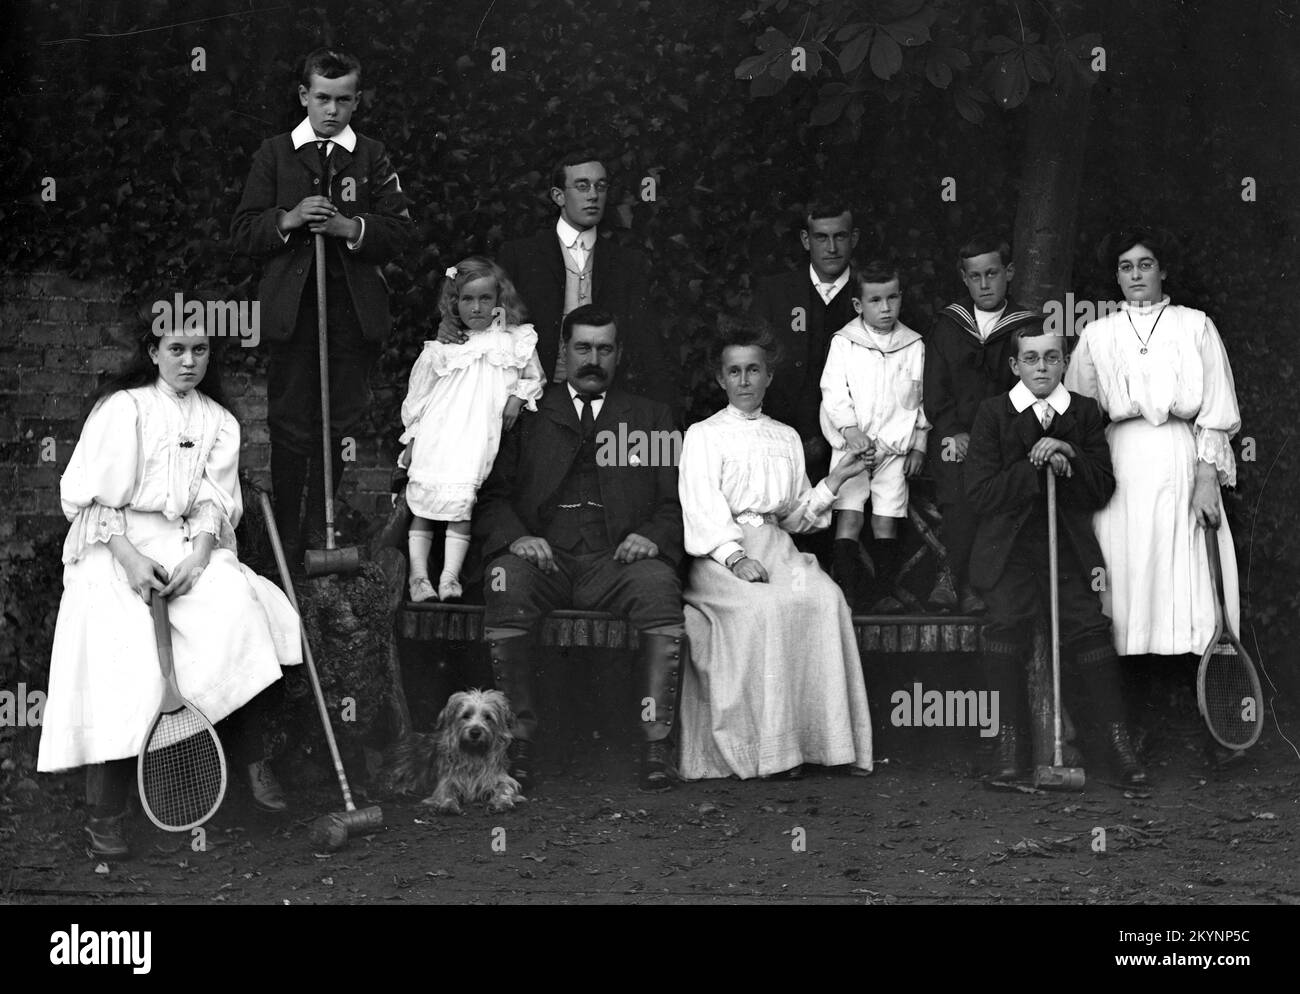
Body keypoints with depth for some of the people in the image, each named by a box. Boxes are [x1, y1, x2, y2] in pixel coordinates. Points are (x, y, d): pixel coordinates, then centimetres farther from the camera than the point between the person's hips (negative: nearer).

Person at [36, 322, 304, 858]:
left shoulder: (218, 422, 11)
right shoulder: (123, 408, -3)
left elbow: (214, 502, 5)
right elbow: (88, 496, -7)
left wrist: (198, 554, -15)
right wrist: (129, 557, -19)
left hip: (187, 546, 4)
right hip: (114, 547, -4)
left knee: (236, 604, -26)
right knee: (120, 651, -26)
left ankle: (247, 755, -15)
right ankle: (105, 813, -21)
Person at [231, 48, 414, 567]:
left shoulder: (372, 157, 9)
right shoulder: (273, 153, 8)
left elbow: (401, 232, 2)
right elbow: (243, 232, 5)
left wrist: (350, 227, -14)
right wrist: (287, 220, -13)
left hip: (355, 310, 1)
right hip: (291, 308, -1)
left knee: (341, 424, 5)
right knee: (290, 427, 1)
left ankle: (321, 533, 17)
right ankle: (286, 539, 10)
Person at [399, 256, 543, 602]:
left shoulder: (515, 341, 12)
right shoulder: (441, 348, 12)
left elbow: (533, 377, 19)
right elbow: (418, 395, 16)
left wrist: (518, 398, -1)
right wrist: (411, 439, 13)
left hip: (478, 435, -1)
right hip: (435, 435, 1)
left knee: (461, 505, -11)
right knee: (422, 505, -7)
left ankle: (450, 576, -15)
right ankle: (418, 575, -7)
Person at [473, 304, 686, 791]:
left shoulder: (651, 418, 22)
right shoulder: (525, 414, 19)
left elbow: (676, 503, 14)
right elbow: (490, 494, 11)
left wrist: (654, 535, -8)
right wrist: (515, 535, -10)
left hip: (617, 557, 0)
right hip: (542, 553, 0)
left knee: (660, 584, -33)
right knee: (505, 582, -34)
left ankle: (656, 744, -33)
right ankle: (519, 740, -29)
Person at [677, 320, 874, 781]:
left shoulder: (788, 438, 24)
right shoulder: (704, 435, 10)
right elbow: (702, 505, -5)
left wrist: (835, 480, 8)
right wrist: (736, 556, -19)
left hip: (776, 548, 4)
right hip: (719, 552, -4)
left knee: (825, 597, -26)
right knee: (761, 606, -33)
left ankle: (819, 737, -26)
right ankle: (762, 748, -30)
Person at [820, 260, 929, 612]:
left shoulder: (913, 345, 8)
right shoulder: (843, 342, 2)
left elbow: (921, 399, 13)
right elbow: (833, 391, -3)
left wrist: (919, 446, 9)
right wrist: (850, 429, -16)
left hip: (895, 446, 1)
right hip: (851, 443, -1)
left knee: (885, 519, -2)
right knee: (849, 515, -10)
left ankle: (884, 591, 2)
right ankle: (846, 589, -8)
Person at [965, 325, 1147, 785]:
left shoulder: (1085, 412, 10)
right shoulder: (993, 413, 4)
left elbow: (1103, 490, 5)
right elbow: (980, 493, -4)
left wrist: (1069, 460, -12)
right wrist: (1037, 469, -13)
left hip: (1069, 541, 1)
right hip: (1008, 544, -1)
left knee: (1088, 622, -15)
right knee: (1007, 620, -20)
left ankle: (1118, 738, -10)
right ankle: (1007, 742, -14)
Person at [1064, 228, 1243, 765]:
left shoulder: (1196, 327, 10)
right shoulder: (1097, 336, 13)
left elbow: (1216, 414, 4)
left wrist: (1207, 479, -6)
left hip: (1182, 464, -1)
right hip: (1121, 469, 1)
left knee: (1194, 593, -7)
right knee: (1124, 585, -3)